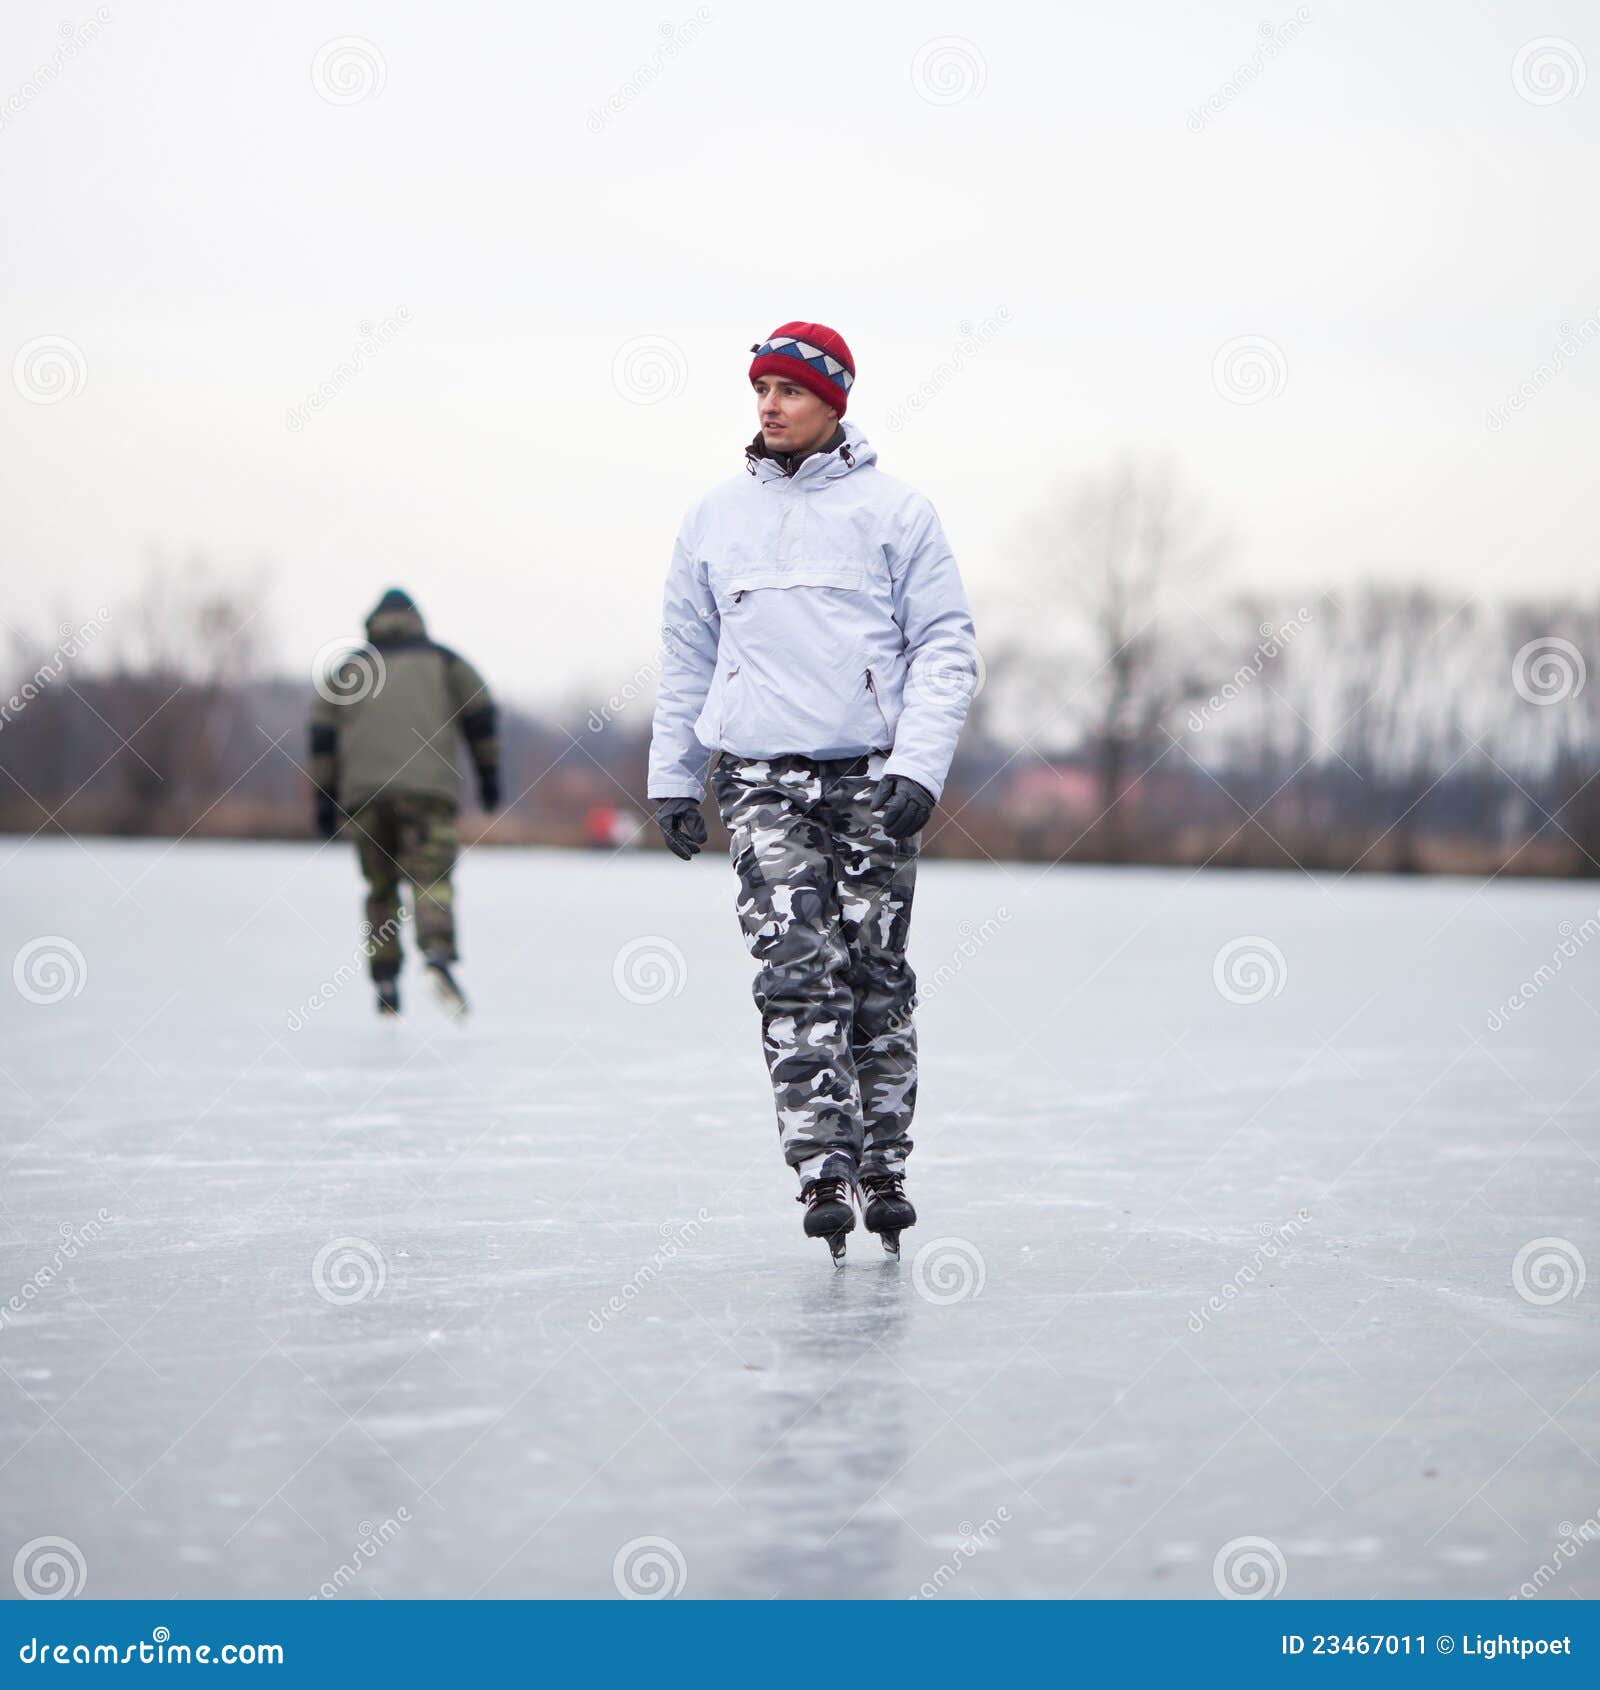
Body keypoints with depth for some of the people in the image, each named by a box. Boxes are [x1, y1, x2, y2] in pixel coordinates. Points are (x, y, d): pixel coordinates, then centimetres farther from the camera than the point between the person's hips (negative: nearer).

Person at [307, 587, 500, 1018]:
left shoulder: (347, 667, 22)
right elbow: (479, 714, 11)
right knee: (431, 878, -12)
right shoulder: (443, 659, 19)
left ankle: (385, 982, 5)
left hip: (363, 793, 2)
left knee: (381, 887, 13)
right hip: (428, 785, -2)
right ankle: (438, 954, -38)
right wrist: (488, 774, 14)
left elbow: (322, 735, 13)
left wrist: (325, 799, 13)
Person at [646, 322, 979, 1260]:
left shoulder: (895, 510, 1)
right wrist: (672, 778, 13)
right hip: (762, 783, 1)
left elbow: (947, 647, 0)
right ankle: (823, 1172, -12)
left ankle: (883, 1166, 16)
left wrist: (918, 767, -11)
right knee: (797, 971, -11)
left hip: (873, 778, -1)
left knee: (876, 975, 3)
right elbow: (686, 656, 17)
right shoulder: (716, 517, 11)